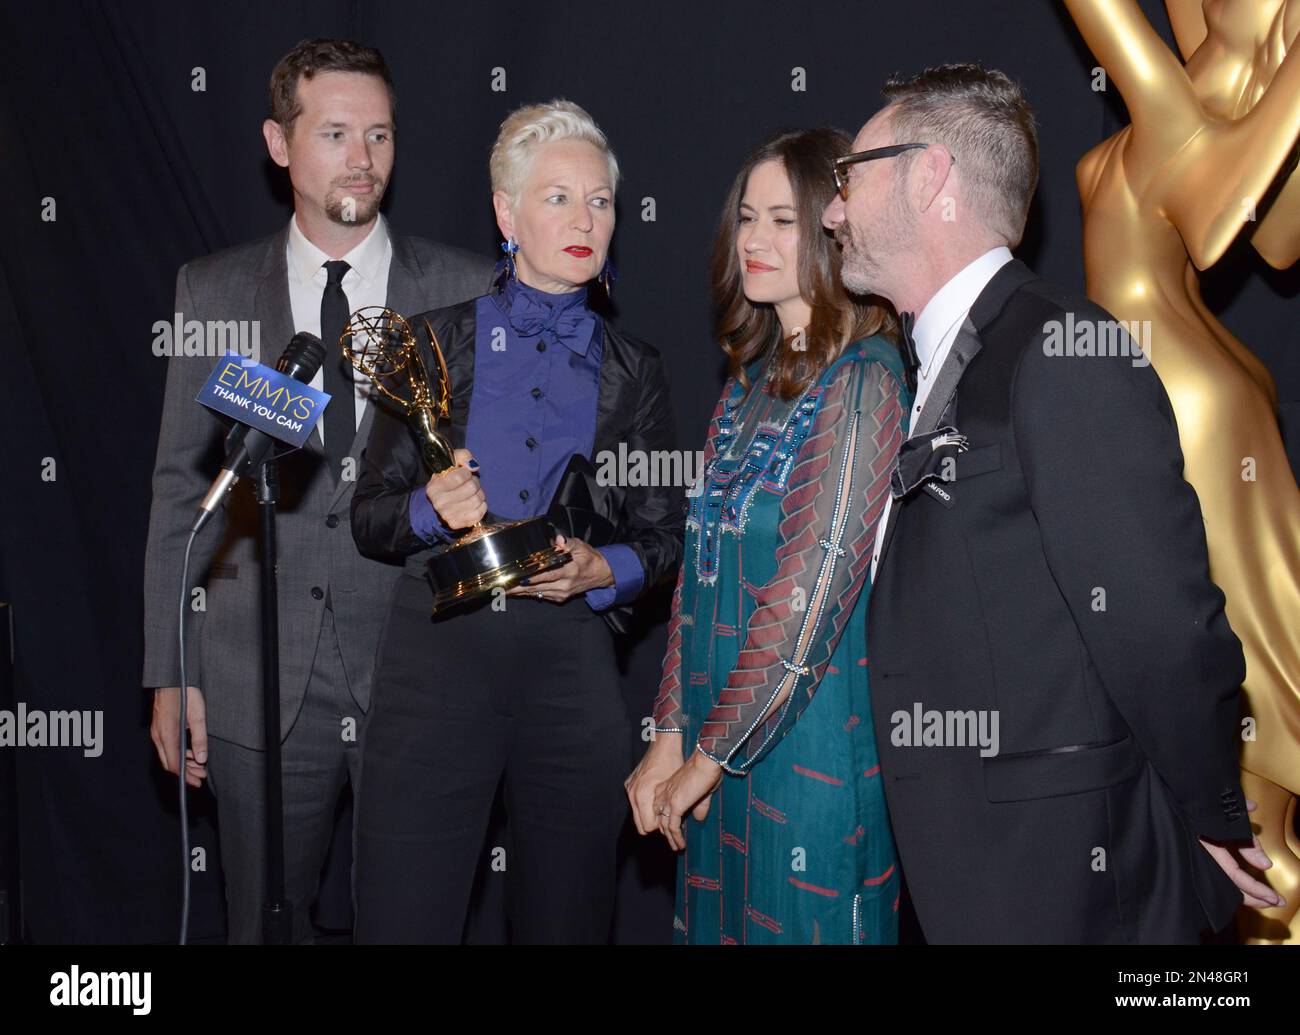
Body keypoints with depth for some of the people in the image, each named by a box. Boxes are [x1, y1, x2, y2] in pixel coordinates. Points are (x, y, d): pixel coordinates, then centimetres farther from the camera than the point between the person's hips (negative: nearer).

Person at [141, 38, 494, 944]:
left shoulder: (467, 290, 2)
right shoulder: (213, 293, 5)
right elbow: (182, 486, 5)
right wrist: (171, 672, 2)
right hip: (262, 679, 1)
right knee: (264, 921, 13)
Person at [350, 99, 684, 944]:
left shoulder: (634, 371, 11)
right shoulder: (435, 342, 8)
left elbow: (665, 538, 10)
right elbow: (369, 517, 7)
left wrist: (599, 570, -10)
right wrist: (432, 509, -14)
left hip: (572, 662, 2)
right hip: (436, 652, -1)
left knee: (564, 920, 10)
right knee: (402, 917, -3)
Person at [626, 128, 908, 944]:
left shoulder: (864, 381, -14)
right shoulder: (751, 380, 10)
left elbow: (814, 586, -19)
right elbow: (703, 567, 9)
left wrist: (711, 753, -12)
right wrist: (671, 737, 4)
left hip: (810, 737, -7)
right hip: (719, 740, 7)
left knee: (799, 922, 6)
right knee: (722, 921, 16)